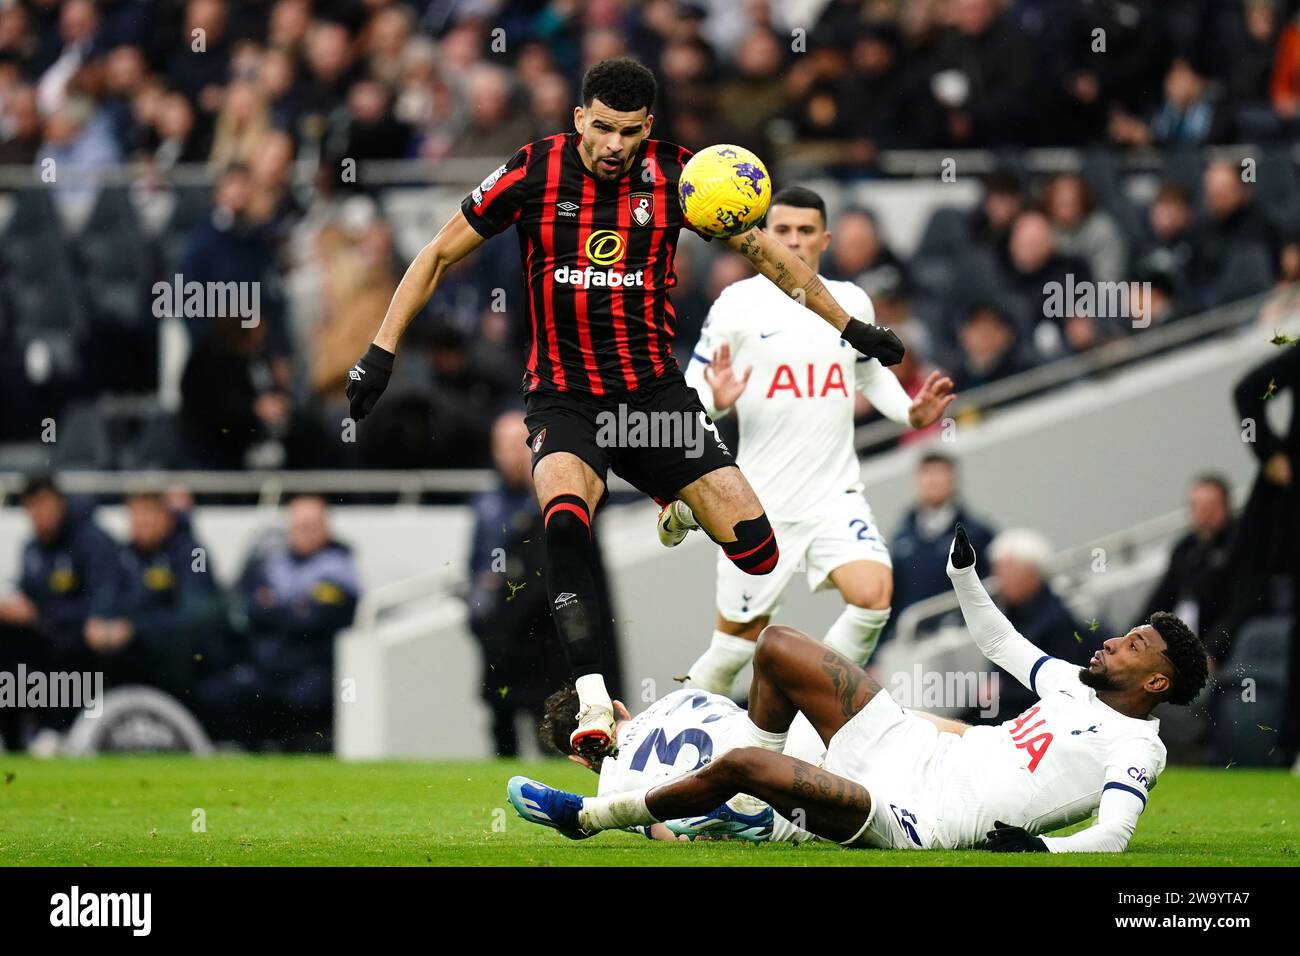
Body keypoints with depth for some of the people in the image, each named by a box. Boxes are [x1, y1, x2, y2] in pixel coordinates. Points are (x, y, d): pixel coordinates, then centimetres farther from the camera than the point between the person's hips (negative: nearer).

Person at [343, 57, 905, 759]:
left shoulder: (673, 174, -2)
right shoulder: (533, 173, -7)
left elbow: (763, 251, 12)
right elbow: (439, 257, 4)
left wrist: (850, 327, 16)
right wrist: (382, 350, -1)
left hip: (655, 391, 2)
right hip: (563, 398, -2)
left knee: (754, 544, -9)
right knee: (565, 514, -34)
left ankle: (677, 506, 28)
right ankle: (593, 701, -36)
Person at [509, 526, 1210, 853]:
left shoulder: (1136, 750, -8)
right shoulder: (1078, 686, 19)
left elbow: (1113, 835, -23)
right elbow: (1000, 643, 35)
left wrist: (1040, 846, -37)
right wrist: (964, 573, 29)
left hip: (912, 820, -10)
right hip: (922, 751, 10)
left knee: (744, 764, -25)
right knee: (777, 648, 11)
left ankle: (589, 816, -7)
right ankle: (748, 810, 18)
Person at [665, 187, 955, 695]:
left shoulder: (852, 303, 8)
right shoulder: (739, 304, -4)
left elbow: (872, 373, 26)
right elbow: (691, 389, -1)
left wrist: (911, 411, 8)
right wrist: (714, 401, -24)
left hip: (836, 495, 3)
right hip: (761, 501, -3)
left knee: (874, 596, -22)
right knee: (739, 637, 5)